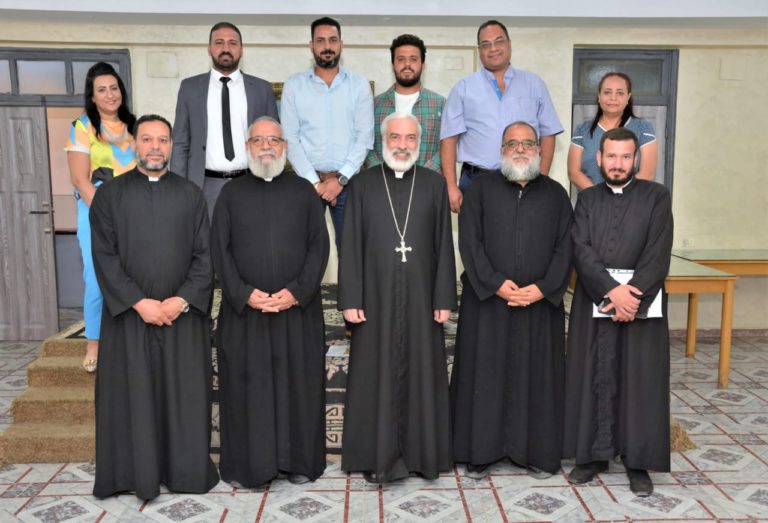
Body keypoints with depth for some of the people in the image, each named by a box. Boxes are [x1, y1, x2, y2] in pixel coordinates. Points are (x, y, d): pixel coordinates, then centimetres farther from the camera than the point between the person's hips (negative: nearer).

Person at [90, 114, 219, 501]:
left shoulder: (190, 194, 7)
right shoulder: (109, 195, 4)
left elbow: (205, 255, 2)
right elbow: (104, 256, -3)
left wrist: (182, 299, -11)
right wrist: (139, 302, -13)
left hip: (184, 315, 1)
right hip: (129, 314, 0)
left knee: (184, 396, 6)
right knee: (132, 395, 6)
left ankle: (186, 469, 18)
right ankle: (136, 473, 19)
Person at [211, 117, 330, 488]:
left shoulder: (304, 191, 7)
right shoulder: (231, 193, 8)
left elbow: (318, 246, 1)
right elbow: (220, 250, 2)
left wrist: (297, 291, -12)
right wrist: (243, 293, -12)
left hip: (299, 308, 0)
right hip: (244, 308, 0)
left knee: (297, 384, 6)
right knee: (247, 386, 5)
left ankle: (299, 460, 19)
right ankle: (247, 464, 18)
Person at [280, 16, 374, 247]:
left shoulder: (359, 84, 4)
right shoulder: (294, 85, 3)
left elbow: (365, 137, -1)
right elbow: (290, 139, -2)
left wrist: (341, 178, -10)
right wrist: (314, 182, -10)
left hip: (348, 180, 0)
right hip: (306, 180, 0)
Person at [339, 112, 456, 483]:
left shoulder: (435, 184, 6)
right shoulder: (362, 184, 4)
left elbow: (444, 245, 4)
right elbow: (350, 247, 1)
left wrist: (444, 299, -1)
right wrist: (350, 300, -5)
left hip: (421, 299, 1)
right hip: (376, 300, -1)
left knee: (422, 373, 8)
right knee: (377, 377, 6)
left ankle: (421, 452, 22)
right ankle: (379, 455, 19)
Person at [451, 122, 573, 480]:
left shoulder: (555, 193, 9)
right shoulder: (482, 189, 5)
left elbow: (565, 247, 3)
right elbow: (469, 240, -4)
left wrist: (543, 288, -10)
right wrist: (496, 284, -13)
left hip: (541, 303, 1)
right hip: (486, 301, -1)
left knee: (537, 377, 7)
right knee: (485, 375, 4)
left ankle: (536, 451, 20)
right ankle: (481, 451, 16)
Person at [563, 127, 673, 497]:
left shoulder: (656, 196, 3)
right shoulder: (587, 199, 9)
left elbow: (658, 255, -6)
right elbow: (581, 249, -4)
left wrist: (632, 294, -17)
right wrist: (611, 290, -16)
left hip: (641, 304, -1)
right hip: (593, 303, 2)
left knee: (640, 382, 4)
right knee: (593, 379, 6)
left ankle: (637, 461, 16)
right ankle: (594, 454, 18)